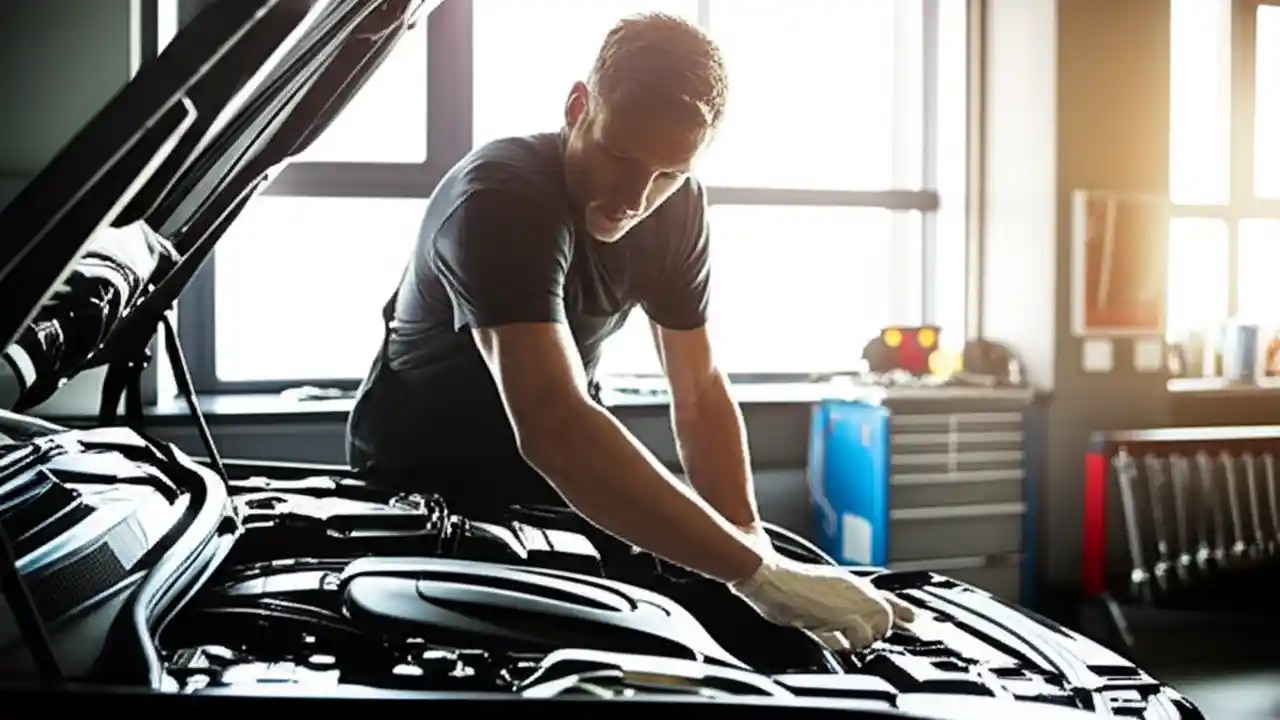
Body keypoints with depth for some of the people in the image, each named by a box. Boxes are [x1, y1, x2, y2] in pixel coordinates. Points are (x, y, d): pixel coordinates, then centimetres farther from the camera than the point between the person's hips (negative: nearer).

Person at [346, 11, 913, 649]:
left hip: (549, 474, 5)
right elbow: (554, 430, -47)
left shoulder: (677, 207, -13)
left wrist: (752, 544, -25)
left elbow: (700, 391, -8)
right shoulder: (500, 199, -35)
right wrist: (758, 574, -51)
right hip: (421, 472, -4)